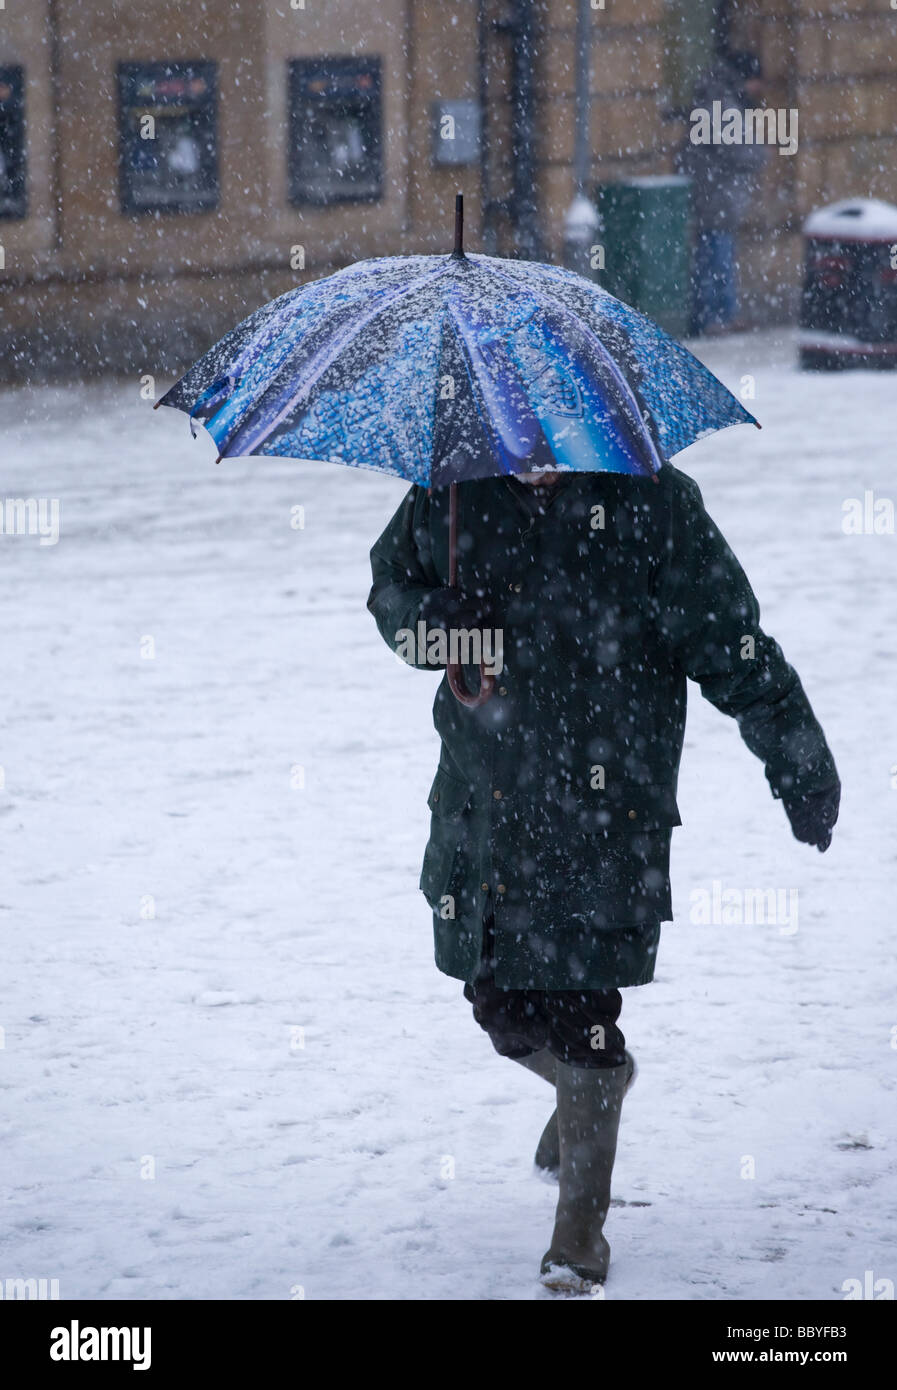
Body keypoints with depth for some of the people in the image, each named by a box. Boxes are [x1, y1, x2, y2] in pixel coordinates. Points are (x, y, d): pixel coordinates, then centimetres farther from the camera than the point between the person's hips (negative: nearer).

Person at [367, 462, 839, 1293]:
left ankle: (580, 1234, 10)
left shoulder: (654, 506, -8)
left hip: (603, 813, -4)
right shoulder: (453, 492, 1)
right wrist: (435, 621, -6)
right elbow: (392, 578, 17)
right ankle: (591, 1084, 46)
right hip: (482, 809, 4)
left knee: (580, 1011, -5)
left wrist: (800, 767, -2)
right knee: (500, 1002, 11)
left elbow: (733, 648, -4)